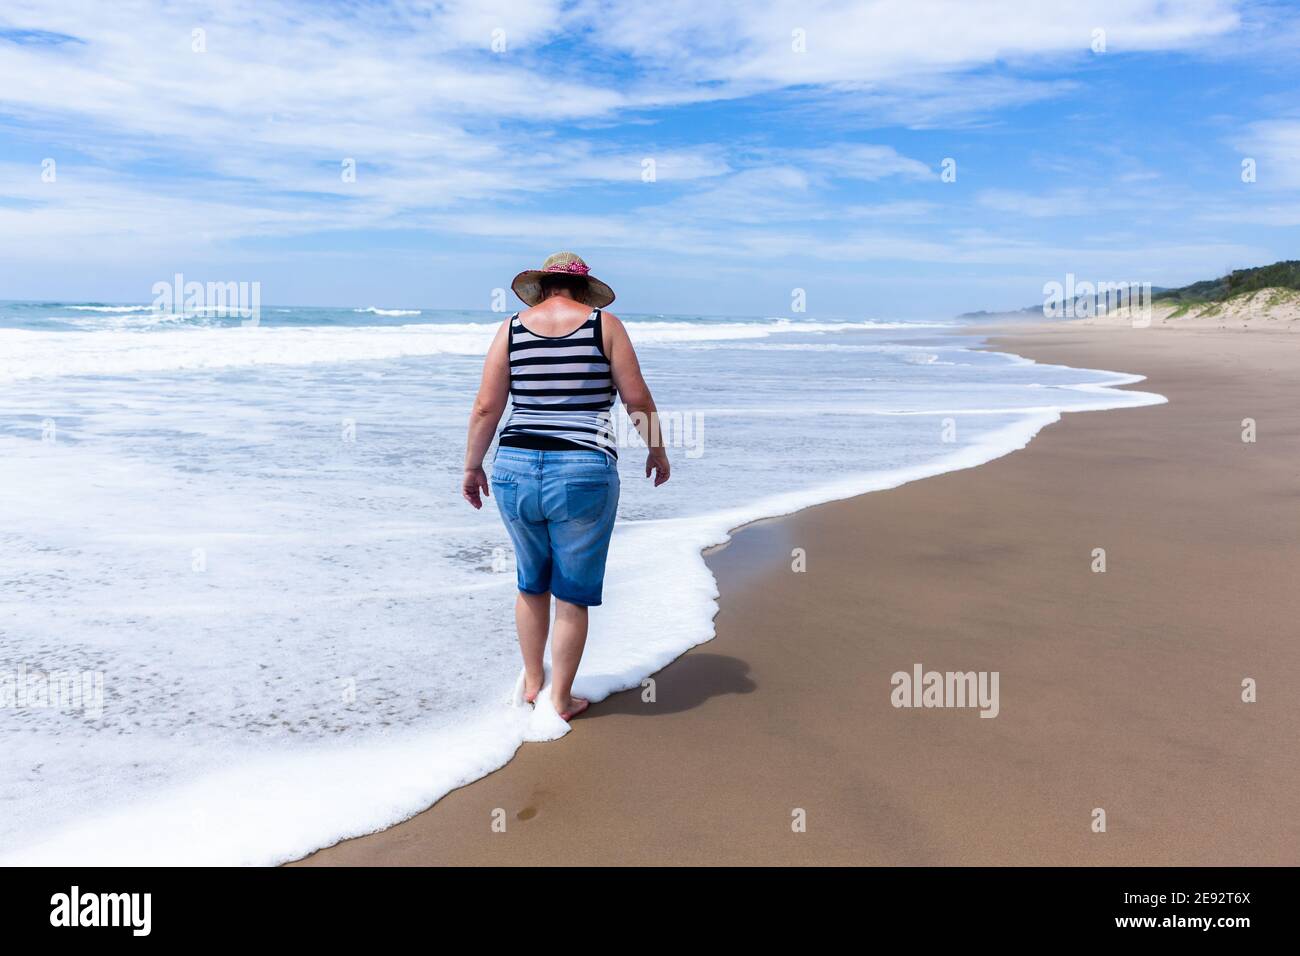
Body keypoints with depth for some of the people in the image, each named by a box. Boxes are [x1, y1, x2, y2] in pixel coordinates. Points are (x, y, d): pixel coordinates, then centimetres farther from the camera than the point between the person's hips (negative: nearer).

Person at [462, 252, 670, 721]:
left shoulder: (512, 327, 5)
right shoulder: (604, 324, 0)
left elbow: (486, 408, 2)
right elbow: (637, 399, 0)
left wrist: (472, 467, 13)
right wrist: (657, 449, 14)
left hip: (516, 471, 3)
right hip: (584, 475, -3)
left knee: (531, 582, 24)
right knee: (573, 593, 11)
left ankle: (532, 682, 37)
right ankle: (561, 699, 22)